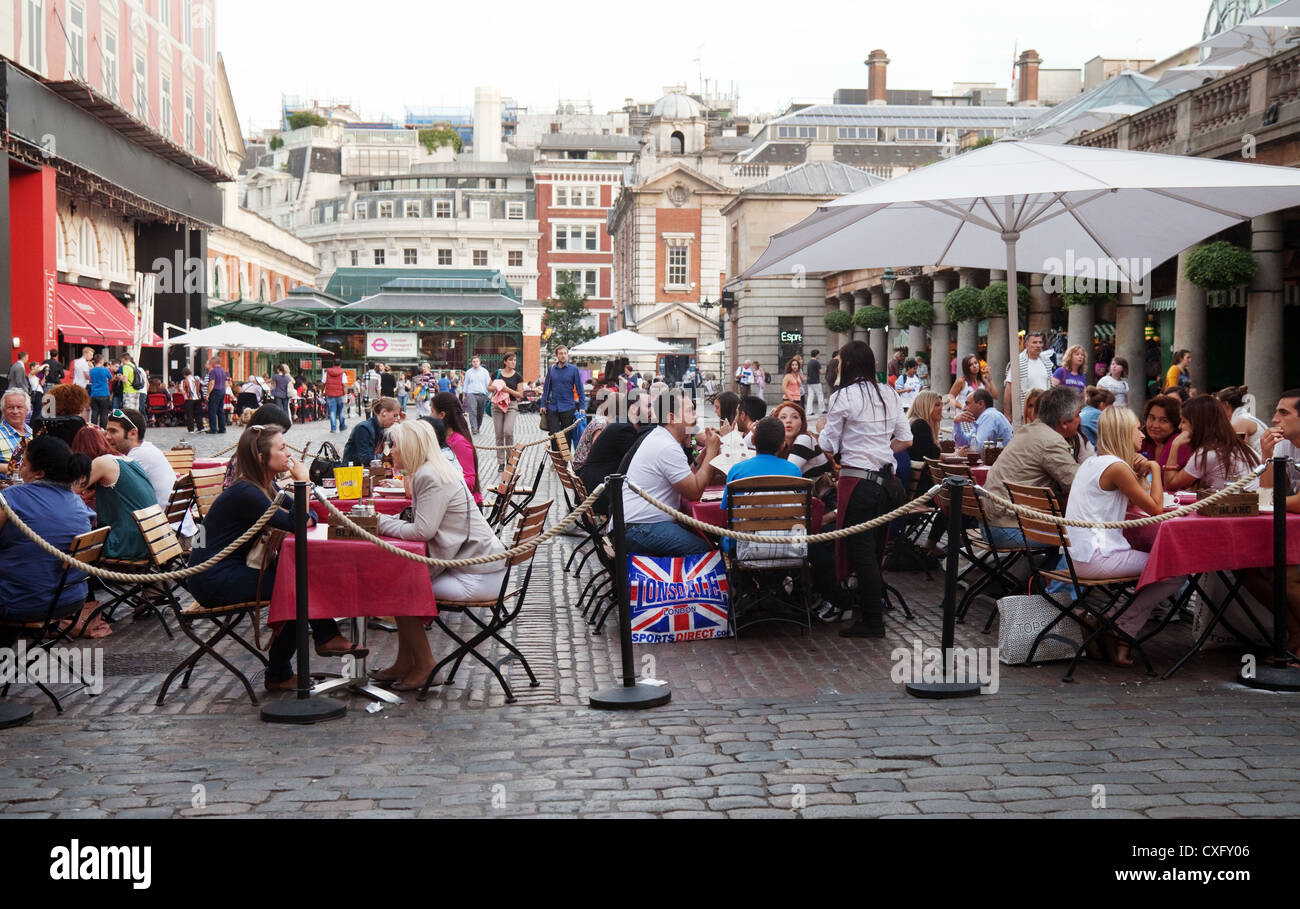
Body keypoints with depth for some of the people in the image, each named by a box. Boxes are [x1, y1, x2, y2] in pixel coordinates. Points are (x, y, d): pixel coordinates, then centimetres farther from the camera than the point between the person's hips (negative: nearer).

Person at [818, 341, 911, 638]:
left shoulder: (843, 397, -10)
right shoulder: (888, 394, 9)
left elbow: (828, 446, -5)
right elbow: (905, 439, 12)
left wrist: (823, 432, 15)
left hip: (858, 481, -7)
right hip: (886, 479, 7)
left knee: (861, 550, -1)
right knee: (875, 549, 16)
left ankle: (872, 622, 2)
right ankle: (869, 607, 27)